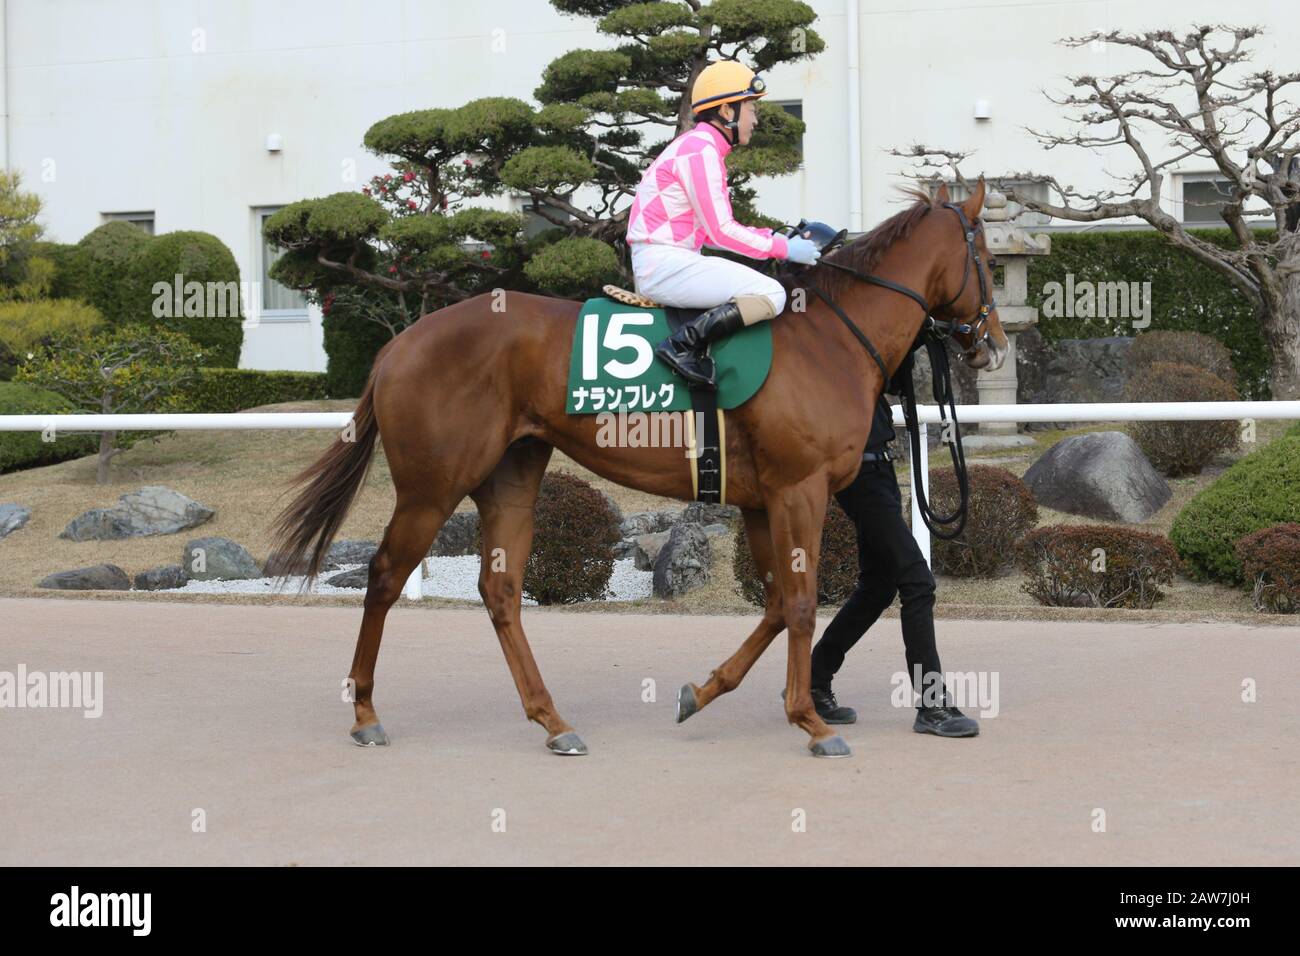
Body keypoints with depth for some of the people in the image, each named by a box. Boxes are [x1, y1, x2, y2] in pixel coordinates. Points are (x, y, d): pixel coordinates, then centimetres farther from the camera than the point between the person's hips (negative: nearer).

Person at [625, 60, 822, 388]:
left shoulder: (702, 147, 20)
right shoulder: (701, 151, -13)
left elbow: (717, 226, 21)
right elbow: (720, 232, -15)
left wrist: (775, 237, 12)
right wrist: (783, 248, -9)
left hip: (672, 262, 11)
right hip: (664, 264, -11)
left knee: (763, 285, 18)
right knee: (771, 294, -21)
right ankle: (683, 344, -23)